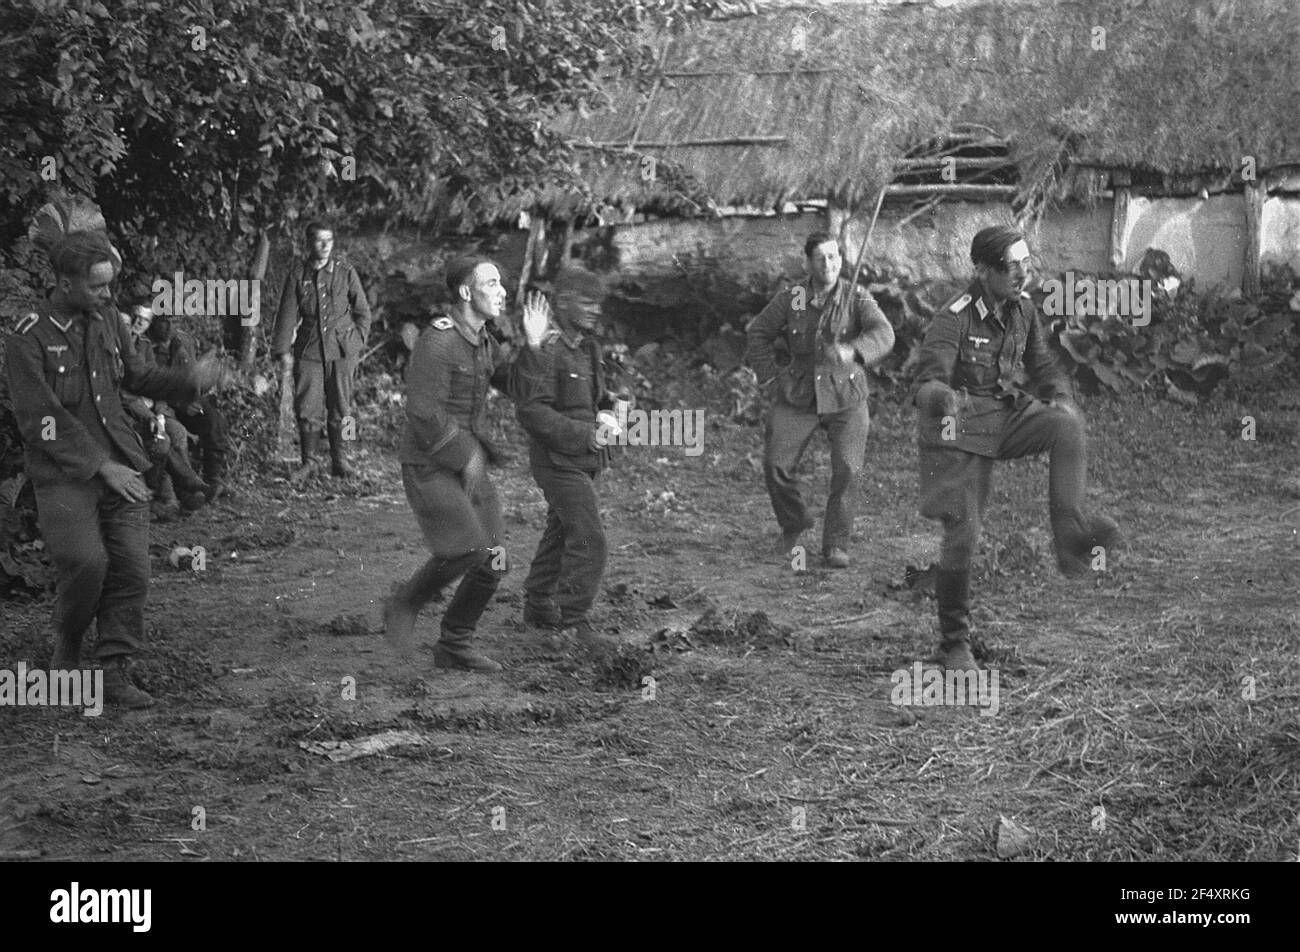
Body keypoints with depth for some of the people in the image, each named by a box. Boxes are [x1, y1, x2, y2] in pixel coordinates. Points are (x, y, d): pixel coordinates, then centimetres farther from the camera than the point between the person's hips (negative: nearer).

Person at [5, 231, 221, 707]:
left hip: (120, 467, 5)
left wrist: (190, 382, 7)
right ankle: (66, 647, 8)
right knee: (87, 560, -20)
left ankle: (114, 670, 5)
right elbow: (42, 420, -12)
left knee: (132, 566, -5)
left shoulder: (107, 320, 10)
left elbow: (136, 375, 24)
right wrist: (102, 466, -15)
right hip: (63, 473, -5)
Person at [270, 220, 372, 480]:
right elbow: (287, 314, 3)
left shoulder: (345, 272, 2)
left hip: (342, 350, 0)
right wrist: (283, 349, -2)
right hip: (309, 349, 0)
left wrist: (358, 340, 2)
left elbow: (362, 310, 10)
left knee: (340, 407, 2)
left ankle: (340, 461, 13)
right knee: (308, 408, -1)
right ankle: (308, 462, 11)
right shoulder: (297, 275, 2)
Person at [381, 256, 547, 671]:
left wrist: (533, 343, -3)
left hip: (468, 466, 8)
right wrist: (467, 458, -17)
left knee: (492, 562, 2)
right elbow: (424, 413, -24)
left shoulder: (482, 341, 9)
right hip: (429, 466, -8)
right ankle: (404, 605, 4)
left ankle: (454, 647, 15)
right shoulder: (437, 341, -19)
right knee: (464, 550, -21)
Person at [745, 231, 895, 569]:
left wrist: (852, 351, -44)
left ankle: (835, 545, 2)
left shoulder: (857, 298, -10)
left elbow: (883, 335, -25)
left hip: (845, 399, -2)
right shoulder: (790, 299, -4)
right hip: (799, 398, 2)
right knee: (776, 465, -6)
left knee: (847, 470, -13)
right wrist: (770, 376, 0)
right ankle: (794, 523, 22)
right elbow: (758, 332, 9)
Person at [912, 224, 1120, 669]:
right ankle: (954, 645, 8)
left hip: (1009, 415, 5)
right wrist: (944, 399, -48)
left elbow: (1043, 365, 14)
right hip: (961, 431, -5)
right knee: (962, 536, -6)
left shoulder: (1023, 308, 2)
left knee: (1068, 424, -25)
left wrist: (1059, 397, -7)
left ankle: (1070, 534, -28)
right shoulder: (952, 320, -17)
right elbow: (926, 384, -24)